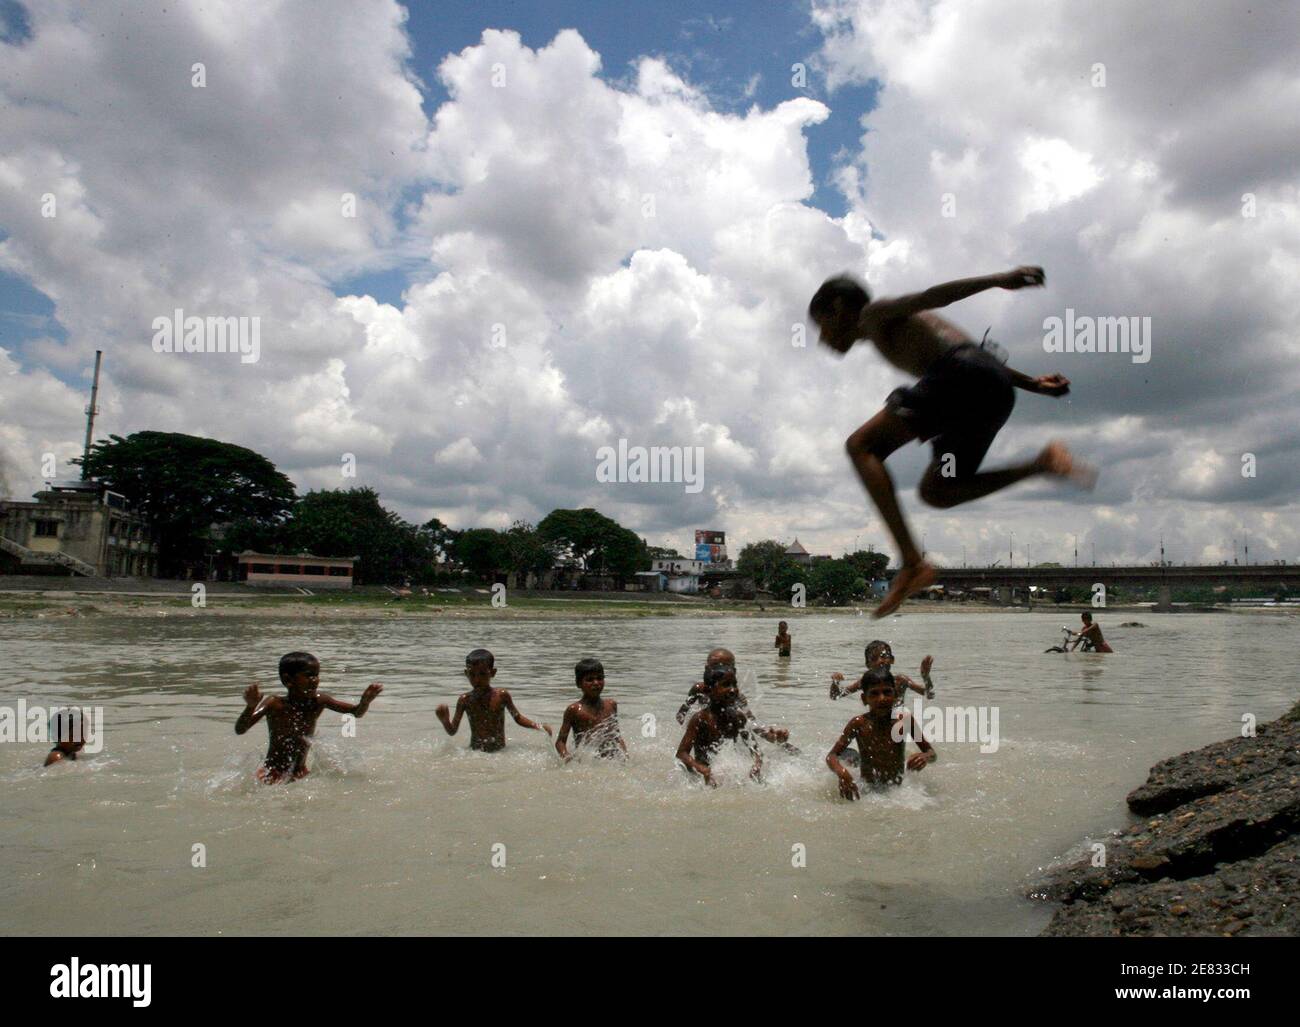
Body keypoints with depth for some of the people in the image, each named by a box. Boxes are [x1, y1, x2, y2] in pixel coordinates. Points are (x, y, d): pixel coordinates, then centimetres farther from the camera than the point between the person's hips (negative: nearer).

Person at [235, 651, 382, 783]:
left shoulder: (319, 701, -5)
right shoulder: (274, 704, -13)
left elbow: (357, 713, -5)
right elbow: (239, 730, -19)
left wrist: (365, 700, -28)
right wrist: (250, 706, -38)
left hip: (301, 774, 4)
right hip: (272, 774, -4)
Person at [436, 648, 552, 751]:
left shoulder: (502, 695, -5)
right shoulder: (465, 700, -3)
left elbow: (518, 718, 9)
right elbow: (452, 731, 2)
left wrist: (539, 727, -3)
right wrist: (444, 719, -18)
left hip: (499, 751, -1)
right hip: (475, 752, 1)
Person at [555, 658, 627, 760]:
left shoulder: (611, 705, 8)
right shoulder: (575, 710, -5)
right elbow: (560, 741, -2)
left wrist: (625, 753, 4)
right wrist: (566, 757, -20)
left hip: (611, 759, 2)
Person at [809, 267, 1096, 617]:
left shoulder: (874, 314, 12)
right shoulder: (902, 332, 36)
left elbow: (930, 296, -5)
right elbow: (971, 353, 30)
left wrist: (999, 280, -19)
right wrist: (1033, 384, 22)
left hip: (963, 377, -9)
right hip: (997, 391, 9)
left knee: (861, 446, -8)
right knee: (934, 492, 16)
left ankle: (911, 563, -18)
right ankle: (1043, 463, 4)